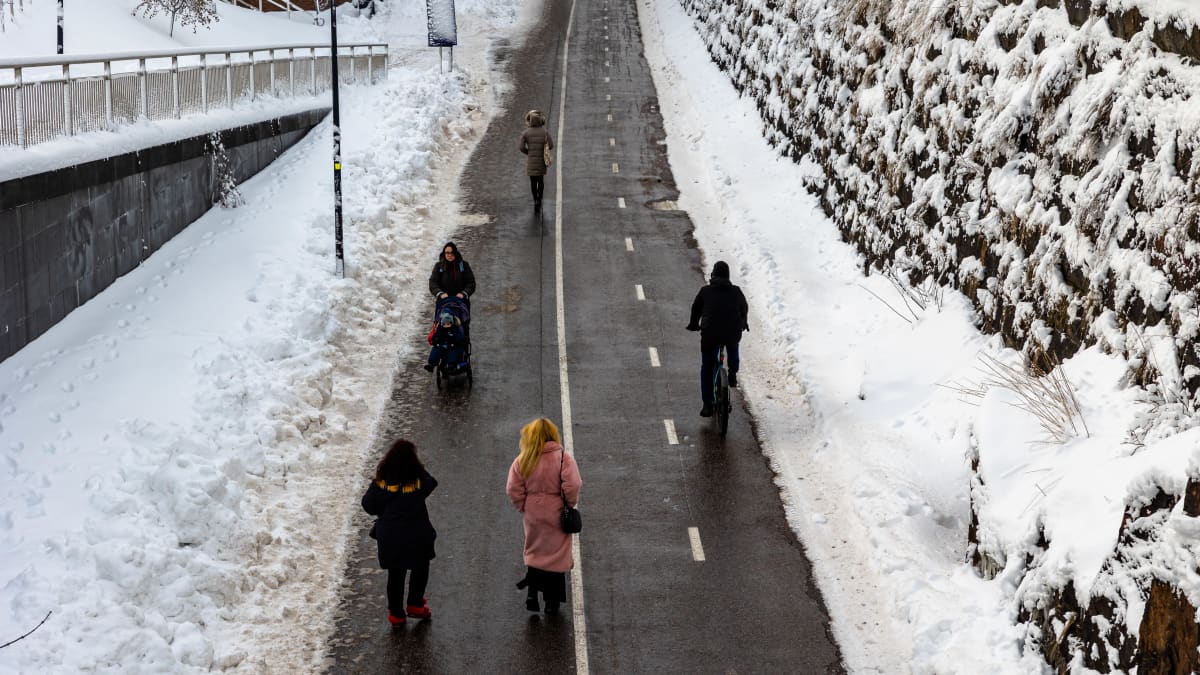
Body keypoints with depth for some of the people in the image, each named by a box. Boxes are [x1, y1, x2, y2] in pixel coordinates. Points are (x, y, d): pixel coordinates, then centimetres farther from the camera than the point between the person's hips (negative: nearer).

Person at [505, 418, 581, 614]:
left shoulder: (522, 460, -7)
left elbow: (513, 490, -7)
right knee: (556, 555, 10)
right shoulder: (563, 458, -14)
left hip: (533, 515, 2)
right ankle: (552, 601, 14)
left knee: (534, 552, 19)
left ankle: (532, 592, 9)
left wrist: (523, 506, 8)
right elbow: (572, 486, -20)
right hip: (556, 515, -2)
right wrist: (570, 503, -2)